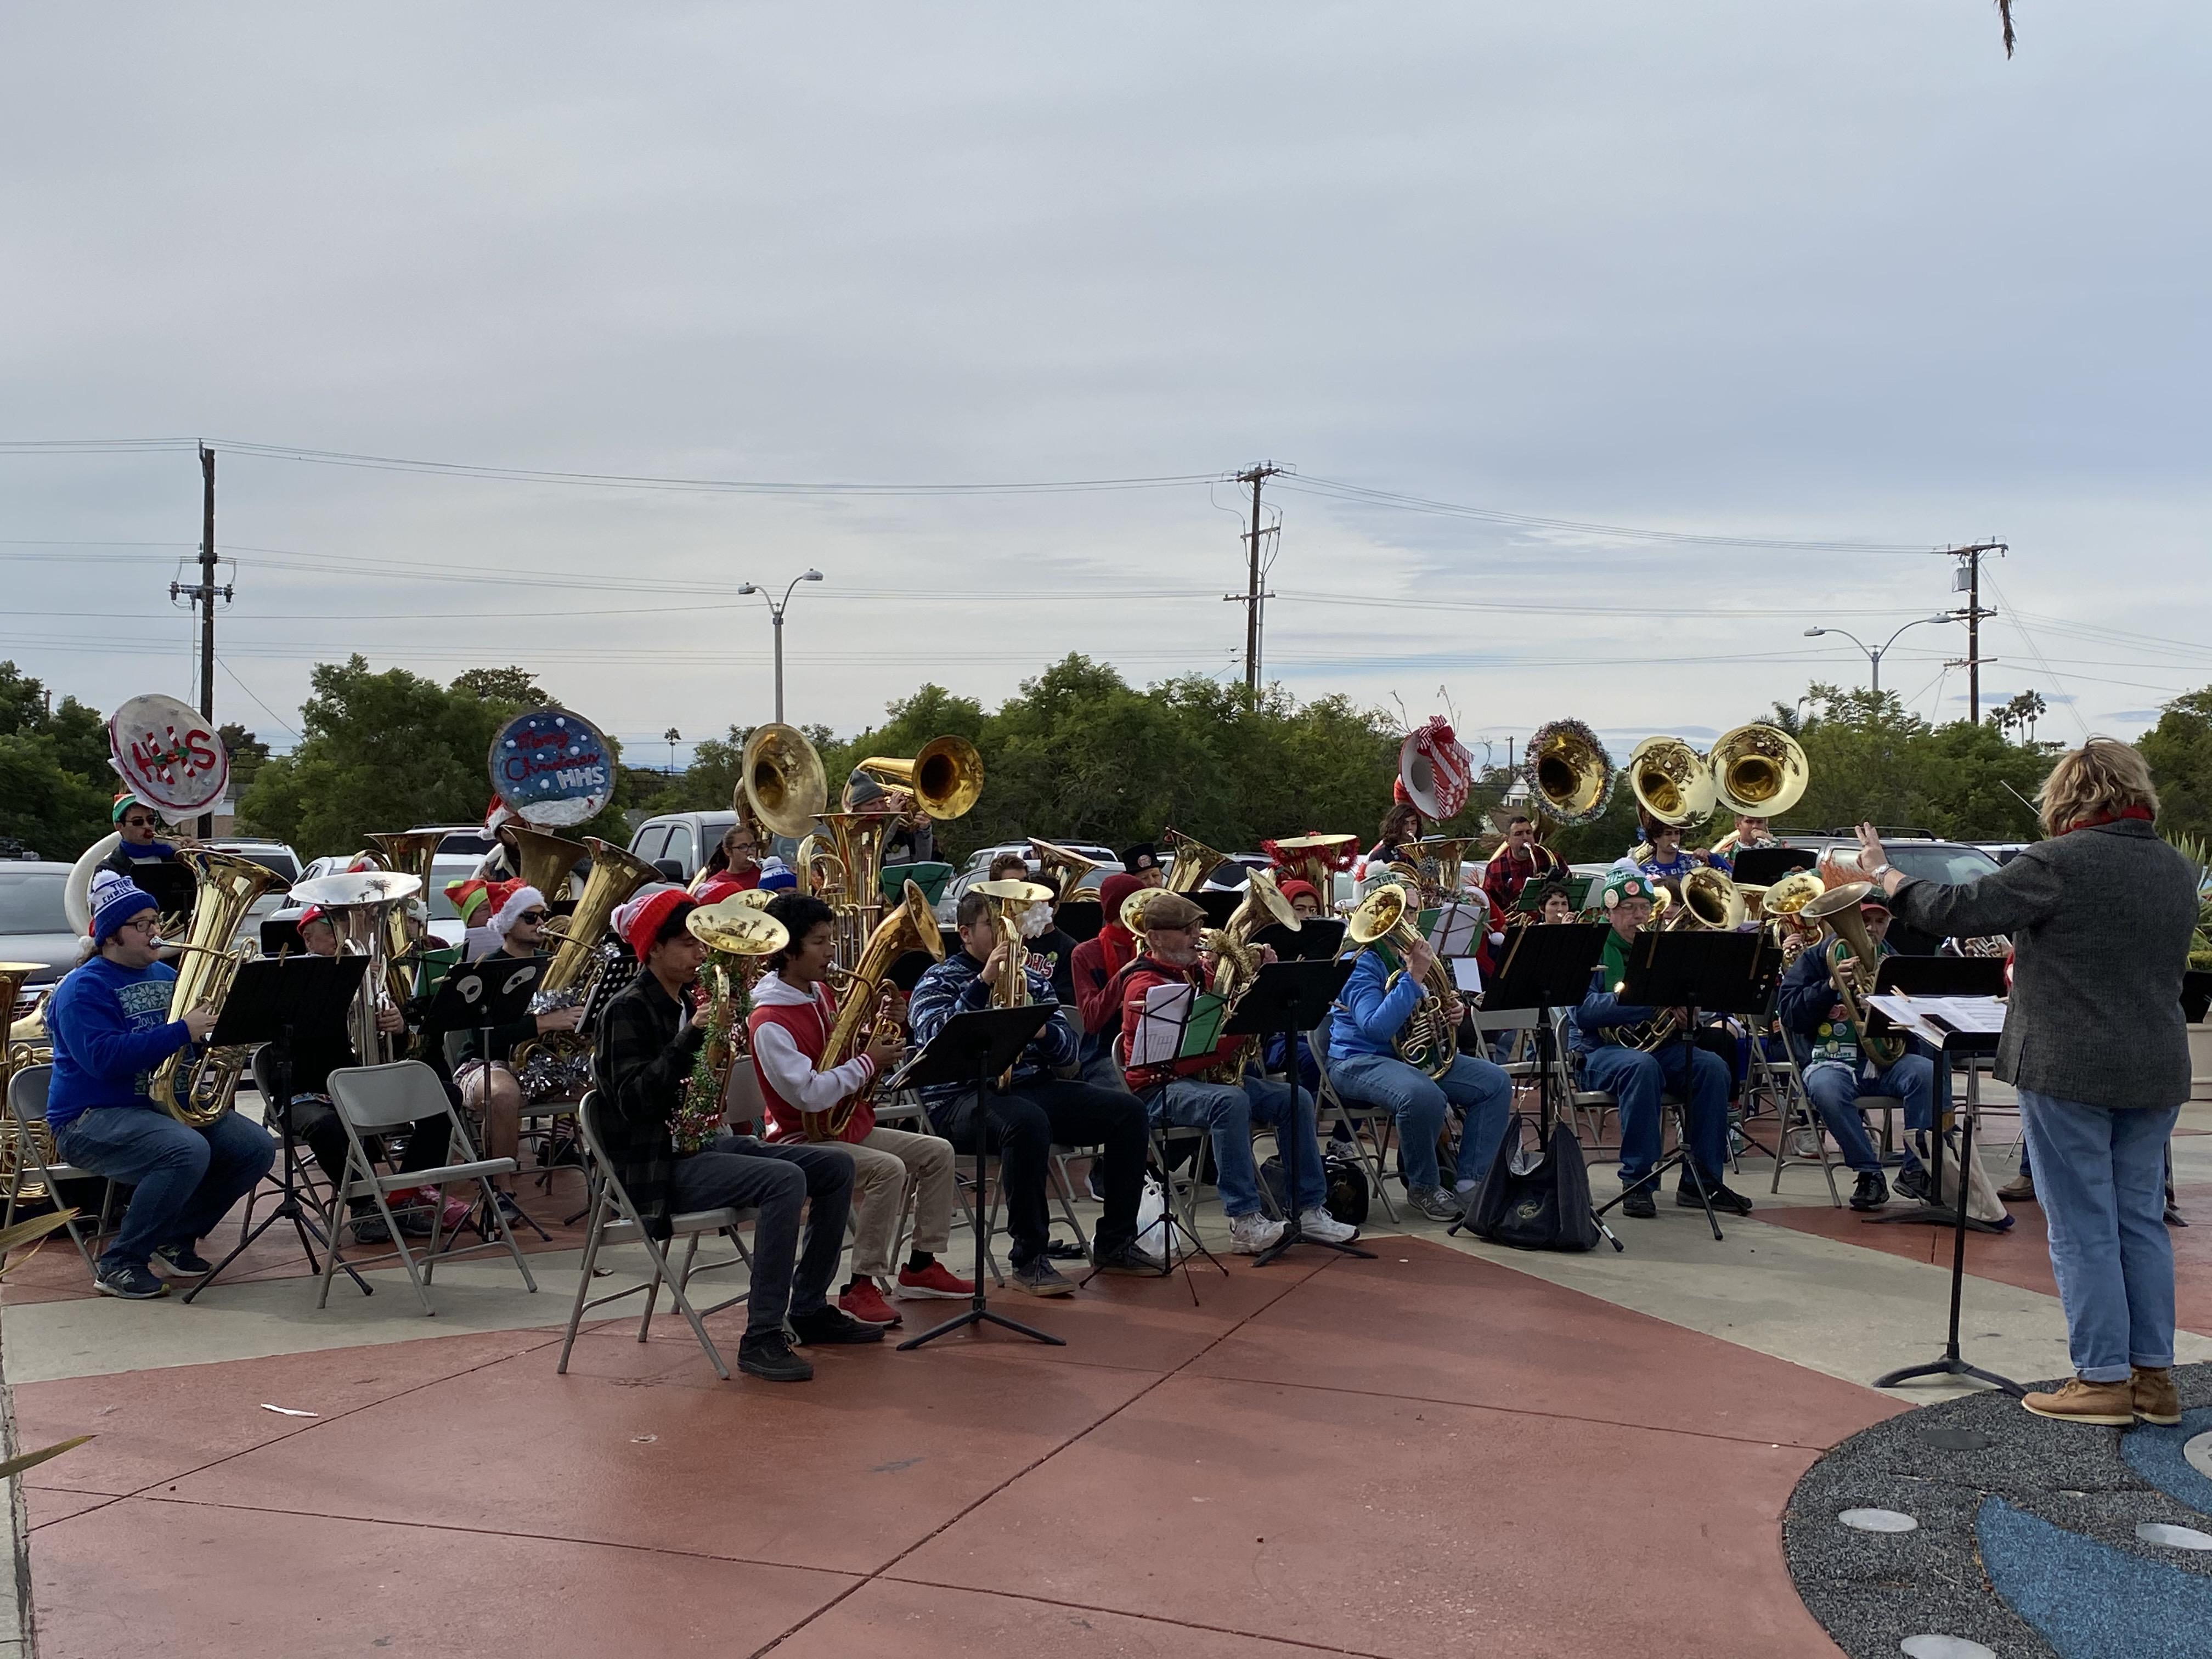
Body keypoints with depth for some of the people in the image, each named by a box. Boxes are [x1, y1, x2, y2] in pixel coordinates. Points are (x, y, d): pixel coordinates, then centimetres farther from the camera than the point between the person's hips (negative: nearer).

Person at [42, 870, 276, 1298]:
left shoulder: (166, 976, 15)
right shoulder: (85, 988, -10)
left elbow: (208, 1032, 22)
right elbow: (104, 1057, -25)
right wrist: (182, 1031, -28)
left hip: (167, 1105, 8)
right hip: (93, 1118, -8)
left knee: (256, 1148, -10)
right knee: (189, 1151, -34)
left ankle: (175, 1236, 9)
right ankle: (119, 1263, -19)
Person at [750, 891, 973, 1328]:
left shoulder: (821, 993, 7)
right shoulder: (769, 1022, -22)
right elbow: (810, 1094, -30)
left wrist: (878, 1045, -3)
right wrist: (869, 1062, -21)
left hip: (850, 1125, 9)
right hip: (804, 1139, -9)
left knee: (937, 1152, 4)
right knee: (889, 1169, -30)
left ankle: (921, 1267, 12)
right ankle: (861, 1287, -21)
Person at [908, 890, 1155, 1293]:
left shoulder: (1032, 979, 17)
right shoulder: (938, 981, 2)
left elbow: (1068, 1051, 9)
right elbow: (936, 1038, -19)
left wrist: (1042, 1030, -13)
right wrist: (983, 982, -23)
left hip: (1034, 1088, 6)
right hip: (964, 1098, -6)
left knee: (1127, 1112, -11)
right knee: (1027, 1123, -39)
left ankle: (1114, 1244, 0)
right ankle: (1029, 1258, -26)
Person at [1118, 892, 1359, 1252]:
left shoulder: (1201, 969, 12)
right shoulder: (1145, 985, -13)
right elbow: (1180, 1057, -23)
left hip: (1215, 1074, 8)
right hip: (1162, 1087, -8)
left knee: (1295, 1100, -8)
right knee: (1230, 1101, -36)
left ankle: (1310, 1210, -6)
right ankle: (1245, 1223, -36)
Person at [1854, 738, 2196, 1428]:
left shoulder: (2059, 862, -14)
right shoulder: (2178, 870, 9)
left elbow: (1955, 911, -14)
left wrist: (1884, 873, 2)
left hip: (2068, 1067, -7)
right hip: (2157, 1071, 7)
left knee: (2082, 1227, 1)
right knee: (2141, 1220, 13)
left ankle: (2103, 1378, 5)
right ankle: (2154, 1375, 18)